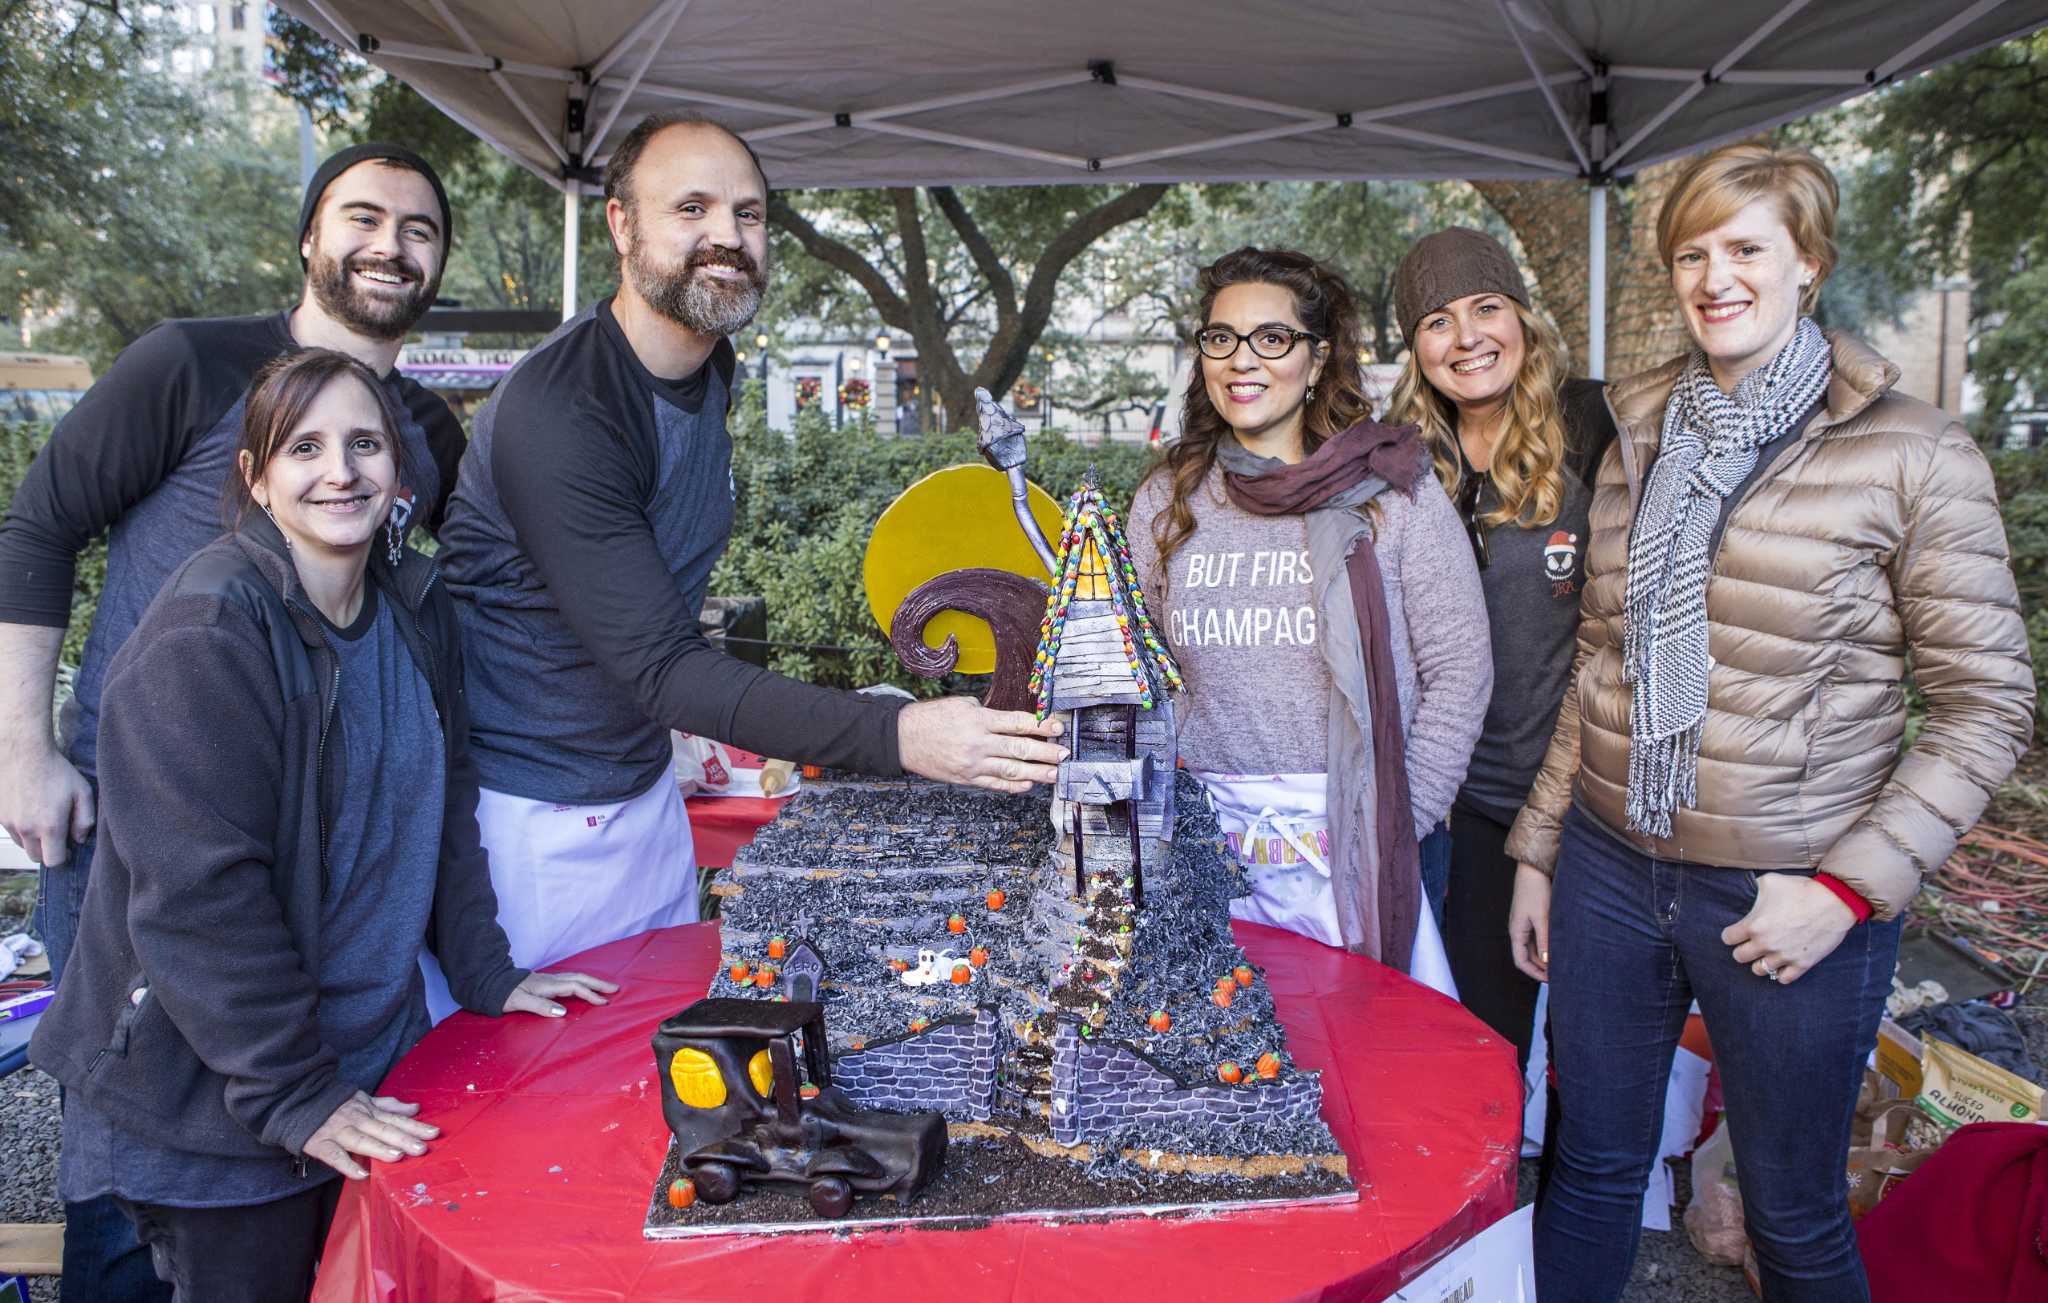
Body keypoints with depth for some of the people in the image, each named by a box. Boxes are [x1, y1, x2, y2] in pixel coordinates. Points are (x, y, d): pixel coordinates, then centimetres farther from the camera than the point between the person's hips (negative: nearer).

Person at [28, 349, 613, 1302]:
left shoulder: (415, 606, 1)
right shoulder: (207, 630, -21)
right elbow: (199, 885, -23)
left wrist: (486, 975, 7)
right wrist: (295, 1094, -22)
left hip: (372, 1044, 6)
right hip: (211, 1098, -6)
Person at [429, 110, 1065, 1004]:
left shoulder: (711, 369, 2)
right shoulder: (557, 411, -26)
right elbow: (660, 668, -31)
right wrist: (899, 736, -40)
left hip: (645, 786, 8)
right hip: (529, 812, -7)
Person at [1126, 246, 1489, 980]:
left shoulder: (1393, 492, -2)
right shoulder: (1164, 503, 6)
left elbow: (1460, 670, -1)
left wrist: (1393, 826, -6)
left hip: (1349, 853, -2)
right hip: (1207, 855, 2)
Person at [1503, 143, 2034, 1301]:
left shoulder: (1913, 455, -8)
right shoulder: (1643, 434, 6)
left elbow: (1989, 705, -6)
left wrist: (1851, 886, -15)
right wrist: (1538, 849, 11)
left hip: (1786, 901, -3)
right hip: (1609, 869, 4)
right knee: (1592, 1170, 18)